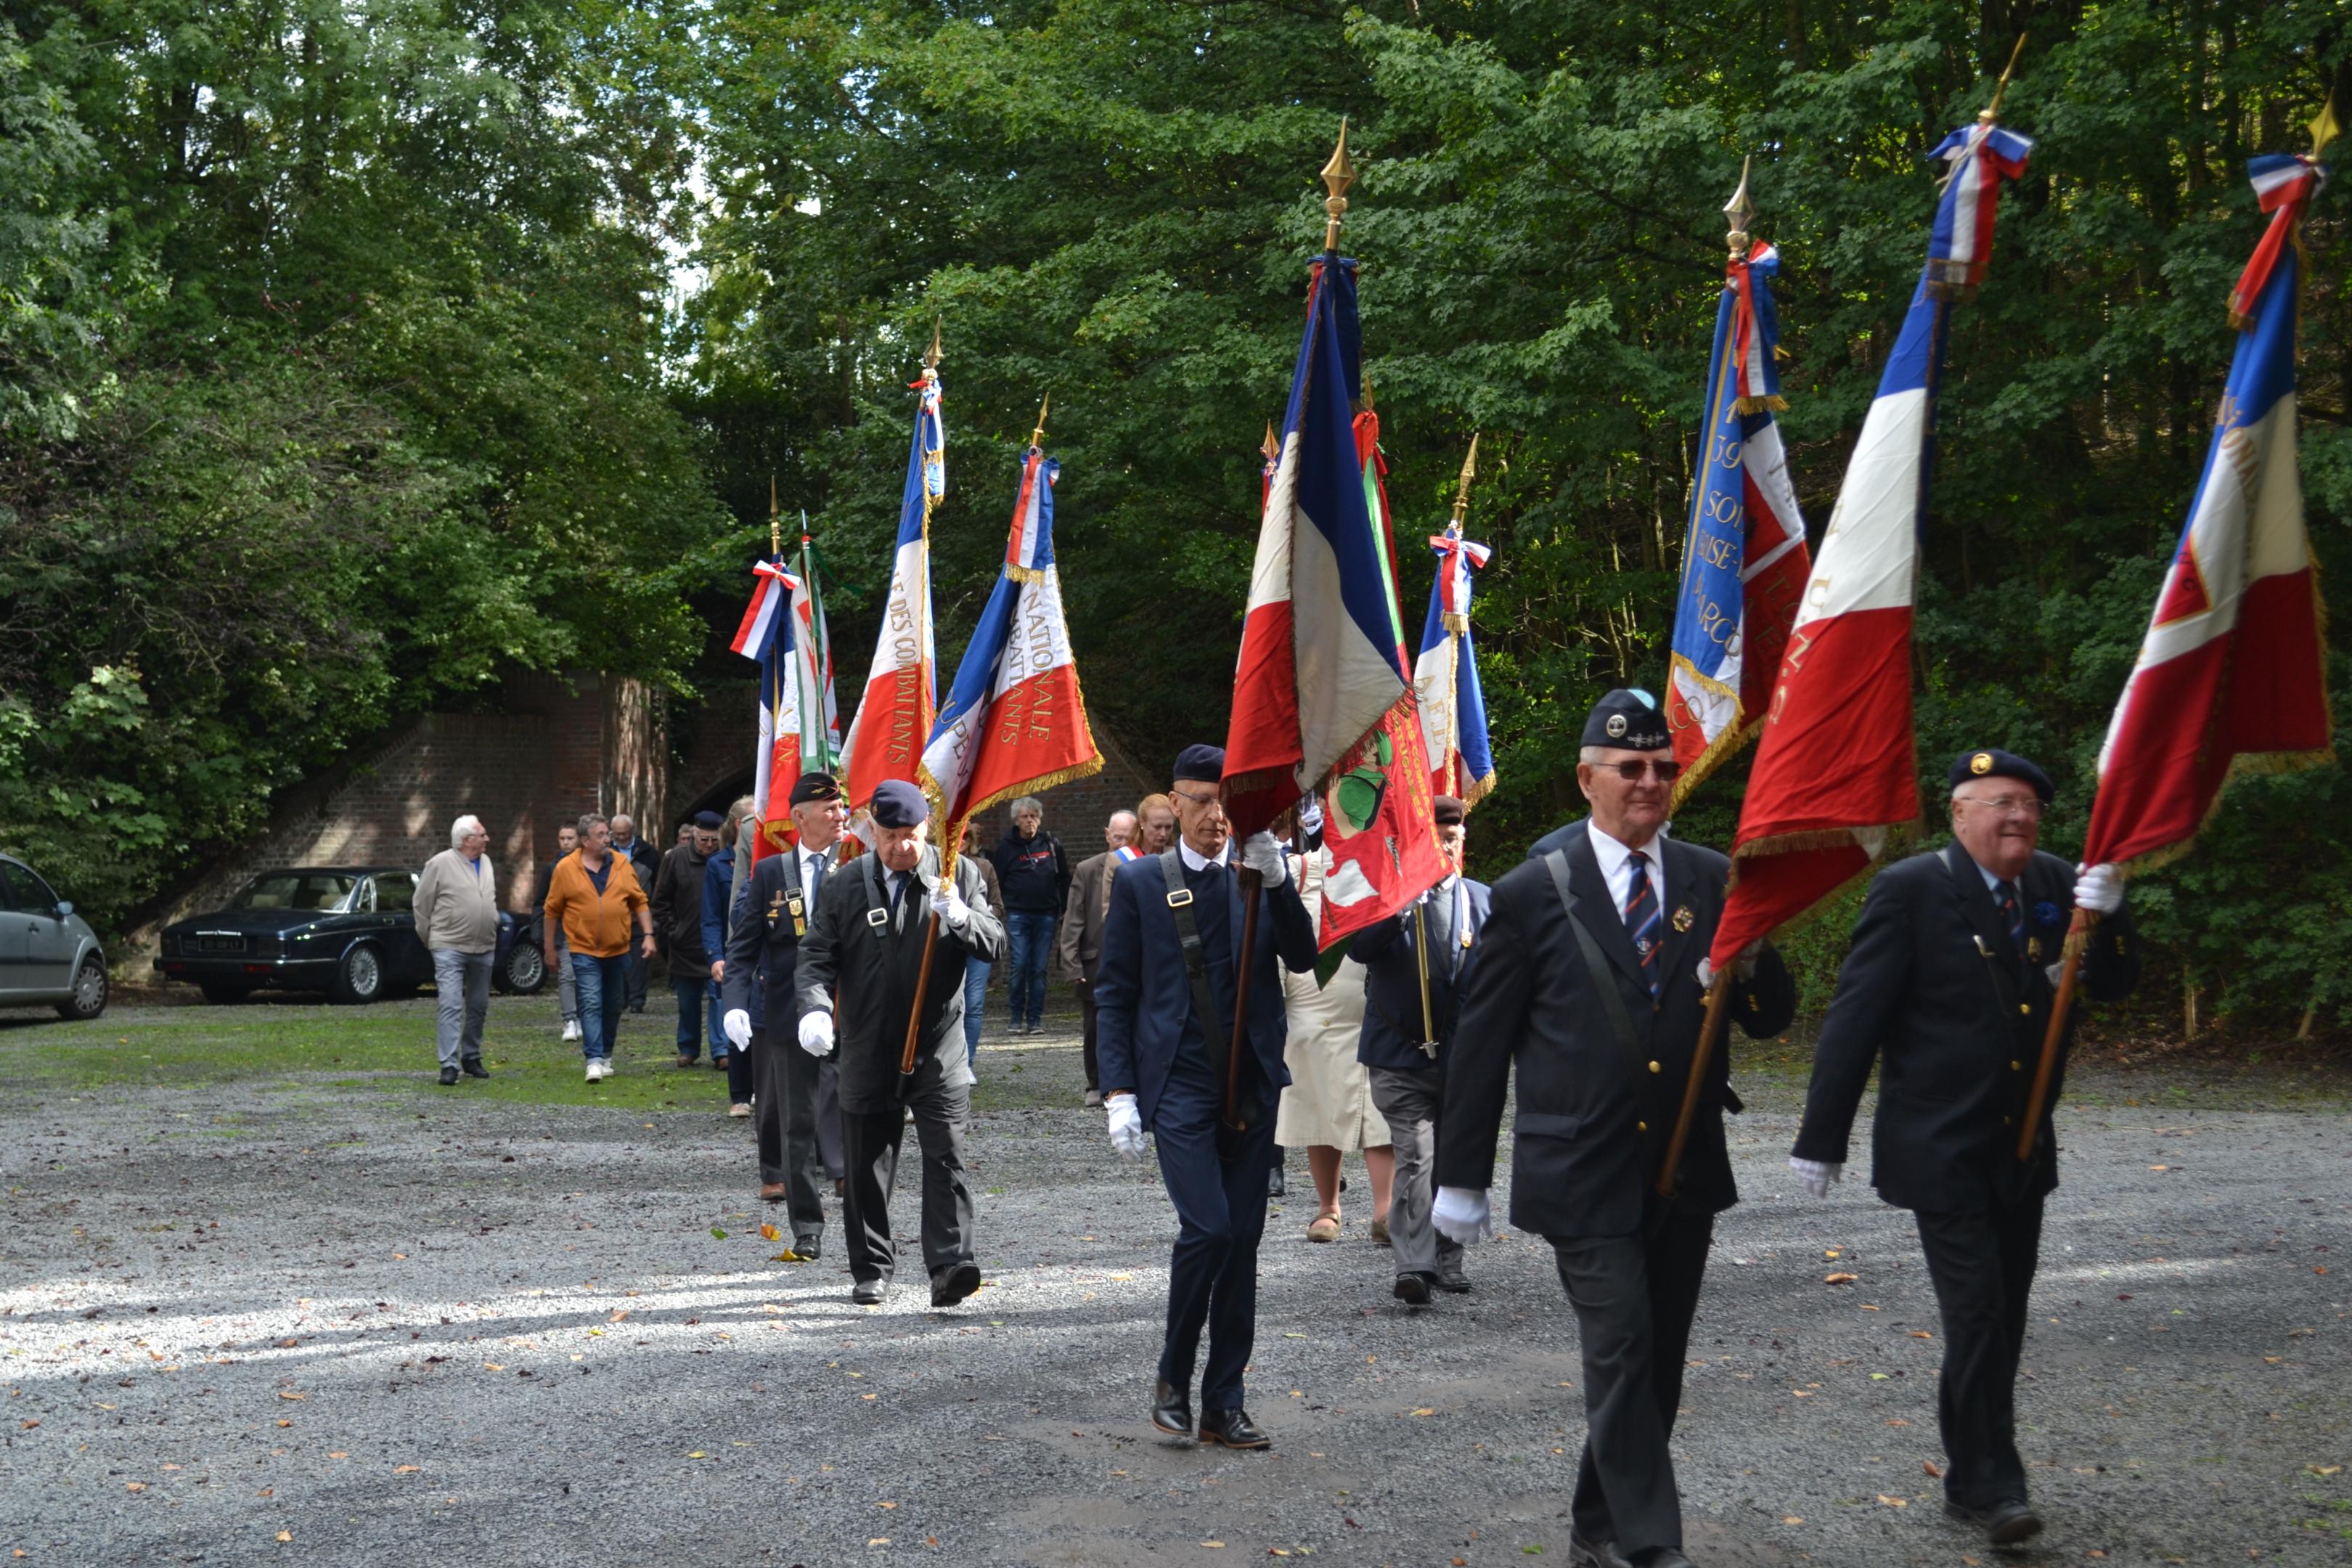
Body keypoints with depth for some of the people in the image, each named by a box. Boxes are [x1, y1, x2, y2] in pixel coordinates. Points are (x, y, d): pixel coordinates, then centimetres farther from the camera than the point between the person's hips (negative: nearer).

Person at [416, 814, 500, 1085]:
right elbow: (422, 903, -2)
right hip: (450, 948, -6)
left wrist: (492, 928, 14)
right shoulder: (440, 864, -8)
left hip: (484, 948, 6)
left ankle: (471, 1058, 25)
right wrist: (430, 938, 3)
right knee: (451, 1006, -11)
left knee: (478, 1007, 12)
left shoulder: (485, 862, 11)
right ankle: (449, 1065, -12)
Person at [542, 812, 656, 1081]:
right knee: (591, 1003, -13)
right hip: (584, 950, -3)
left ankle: (606, 1056, 28)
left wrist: (648, 935, -1)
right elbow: (552, 910, 3)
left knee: (613, 1005, 13)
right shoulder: (566, 868, -4)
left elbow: (640, 901, 8)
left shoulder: (622, 864, 2)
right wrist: (549, 947, 5)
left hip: (618, 949, 3)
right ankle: (594, 1061, -16)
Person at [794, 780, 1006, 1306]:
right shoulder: (843, 886, 3)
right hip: (868, 1052, 2)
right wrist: (816, 1008, -18)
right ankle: (872, 1270, 22)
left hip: (939, 1049, -1)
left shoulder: (959, 875, 2)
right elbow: (816, 956, 2)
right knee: (866, 1168, 9)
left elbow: (996, 945, -1)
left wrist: (959, 917, -22)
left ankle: (950, 1264, -14)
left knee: (945, 1156, -12)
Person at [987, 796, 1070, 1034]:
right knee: (1019, 966, -6)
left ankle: (1036, 1019, 7)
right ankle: (1017, 1017, 4)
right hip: (1018, 914, -1)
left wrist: (1065, 908, 7)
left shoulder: (1052, 844, 8)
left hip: (1046, 914, 1)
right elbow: (997, 881, 5)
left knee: (1039, 969, 2)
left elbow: (1064, 878, 13)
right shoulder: (1006, 846, 3)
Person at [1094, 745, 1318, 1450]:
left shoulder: (1261, 876, 7)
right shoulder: (1139, 881, 2)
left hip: (1251, 1087, 3)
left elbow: (1302, 959, -4)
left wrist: (1277, 879, -16)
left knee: (1242, 1243, 5)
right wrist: (1119, 1092, -5)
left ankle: (1224, 1405, 15)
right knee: (1207, 1228, -15)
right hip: (1178, 1086, -3)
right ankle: (1173, 1377, 7)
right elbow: (1114, 993, 2)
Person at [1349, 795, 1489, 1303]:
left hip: (1462, 1053, 3)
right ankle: (1415, 1266, -16)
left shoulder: (1484, 900, 9)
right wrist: (1403, 901, -27)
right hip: (1402, 1055, -3)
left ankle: (1447, 1261, 23)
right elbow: (1359, 949, -17)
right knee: (1416, 1158, -14)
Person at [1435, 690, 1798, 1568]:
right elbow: (1480, 1042, -1)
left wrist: (1751, 961, -16)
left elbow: (1771, 1018, 8)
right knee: (1621, 1356, -11)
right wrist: (1461, 1178, 0)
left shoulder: (1710, 881, 5)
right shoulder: (1532, 893, -5)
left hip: (1686, 1173, 4)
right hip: (1584, 1174, -4)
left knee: (1657, 1365, 13)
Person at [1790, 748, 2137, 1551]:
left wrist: (2107, 914, -18)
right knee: (1977, 1316, -8)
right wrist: (1821, 1138, -13)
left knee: (2002, 1321, 12)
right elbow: (1855, 1017, -12)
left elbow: (2114, 984, 3)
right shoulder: (1910, 890, -11)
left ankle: (1972, 1478, 25)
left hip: (2023, 1148, 6)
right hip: (1943, 1151, -6)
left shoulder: (2056, 886, 5)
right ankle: (1991, 1482, 3)